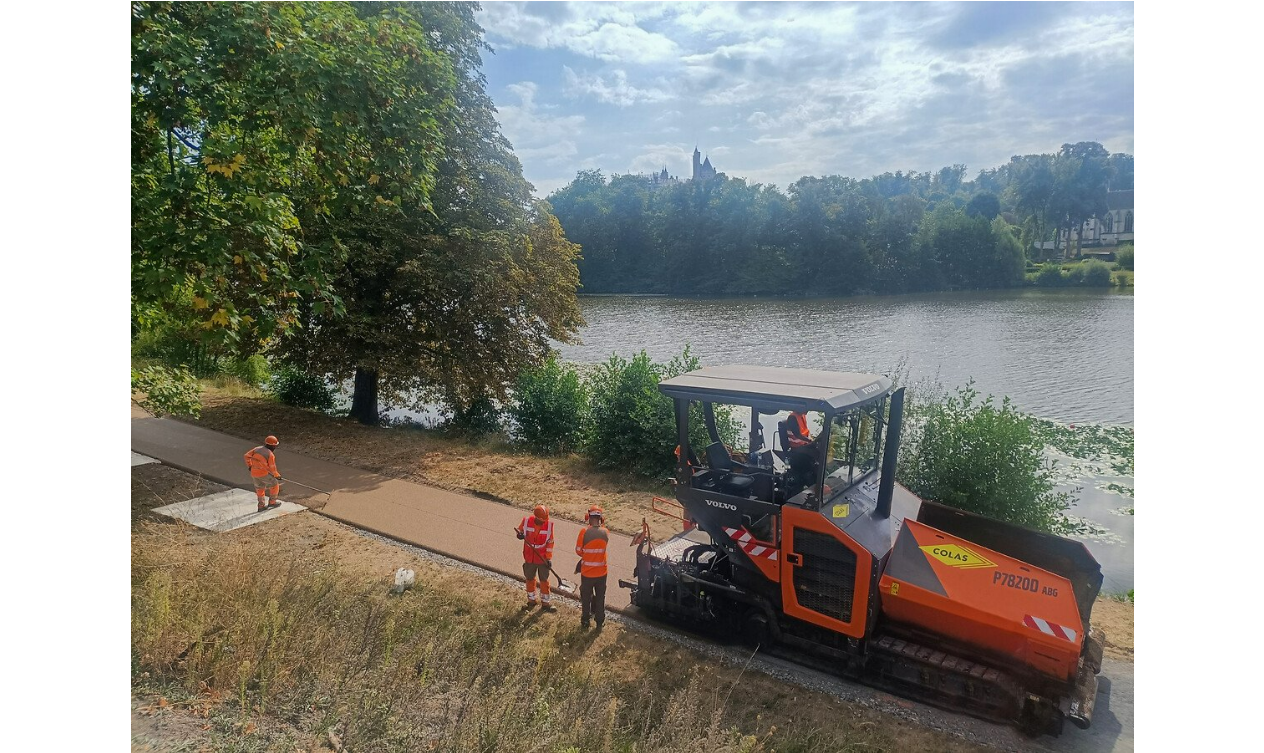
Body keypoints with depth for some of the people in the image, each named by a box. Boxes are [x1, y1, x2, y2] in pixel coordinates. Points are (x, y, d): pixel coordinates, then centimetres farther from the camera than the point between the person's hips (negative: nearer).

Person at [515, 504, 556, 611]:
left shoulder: (549, 524, -17)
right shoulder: (526, 521, -16)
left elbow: (550, 543, -8)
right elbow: (519, 530, 4)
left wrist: (549, 558, -9)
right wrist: (520, 534, -20)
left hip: (543, 558, -2)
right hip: (529, 557, 2)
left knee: (544, 580, 11)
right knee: (530, 579, 18)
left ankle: (546, 602, 27)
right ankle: (531, 600, 37)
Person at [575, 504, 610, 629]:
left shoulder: (584, 532, -19)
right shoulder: (606, 533, -11)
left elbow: (578, 551, -8)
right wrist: (602, 525, 8)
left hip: (587, 573, -1)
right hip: (601, 572, 1)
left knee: (586, 598, 18)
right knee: (600, 598, 18)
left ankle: (585, 621, 32)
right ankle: (599, 622, 28)